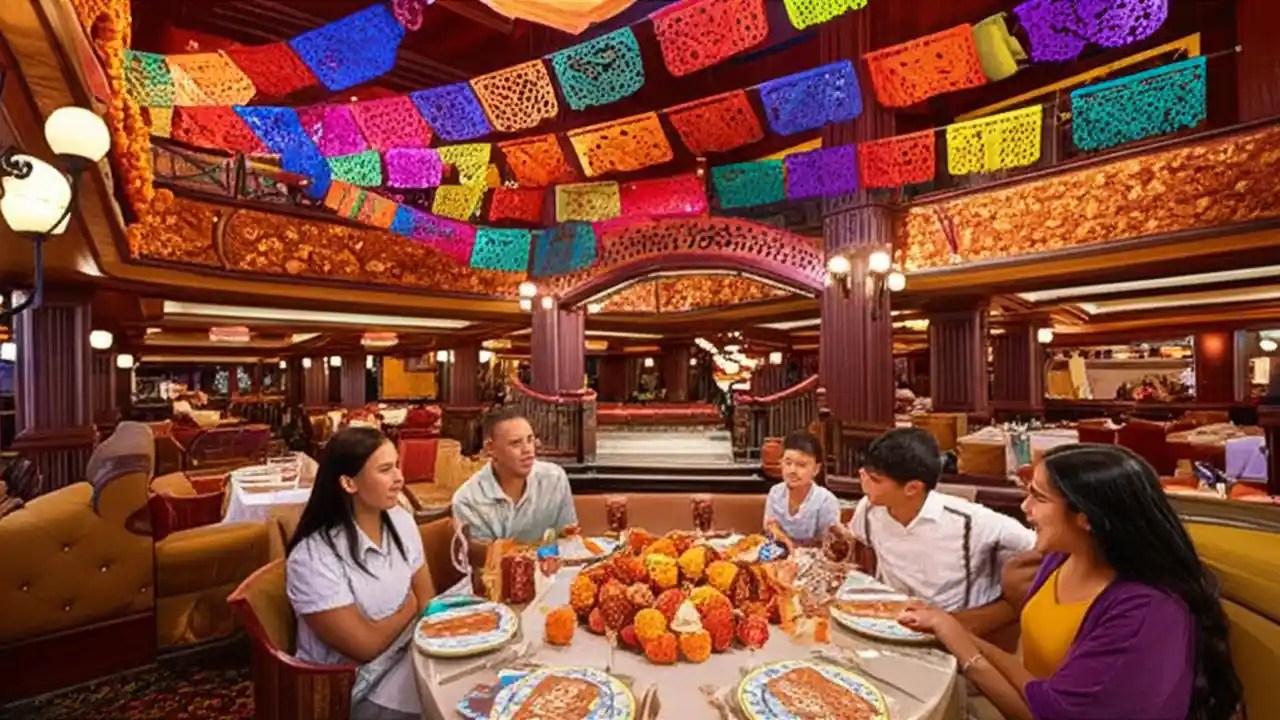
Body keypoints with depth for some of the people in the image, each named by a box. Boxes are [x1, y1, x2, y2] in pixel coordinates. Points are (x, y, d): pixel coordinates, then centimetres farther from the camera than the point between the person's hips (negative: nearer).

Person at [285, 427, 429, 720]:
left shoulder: (401, 521, -2)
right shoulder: (313, 557, -21)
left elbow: (428, 604, 1)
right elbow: (365, 646, -18)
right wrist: (409, 607, -4)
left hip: (410, 656, 5)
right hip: (358, 687, -5)